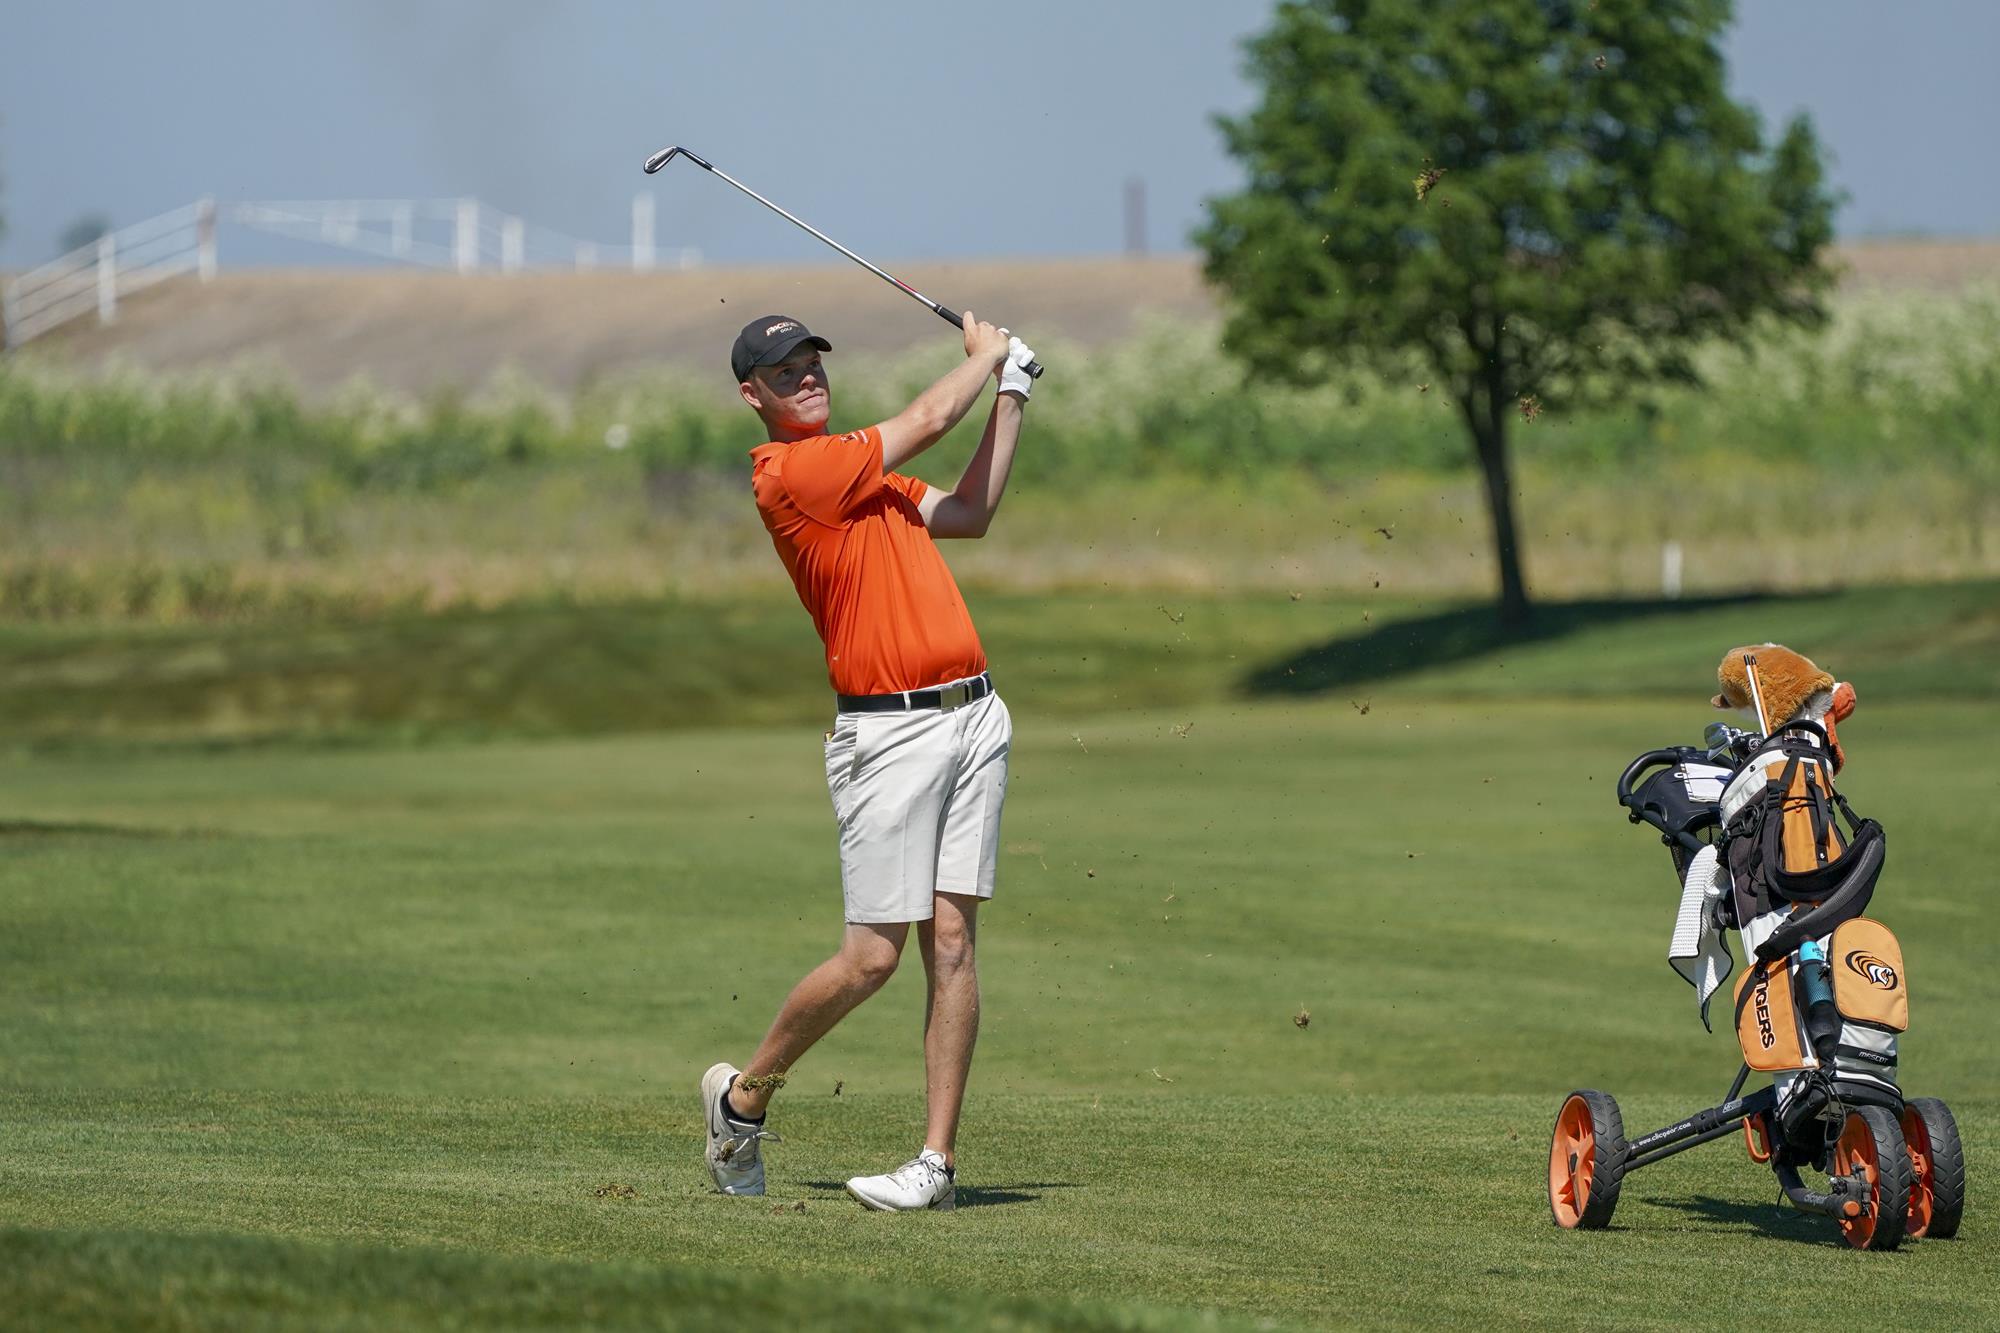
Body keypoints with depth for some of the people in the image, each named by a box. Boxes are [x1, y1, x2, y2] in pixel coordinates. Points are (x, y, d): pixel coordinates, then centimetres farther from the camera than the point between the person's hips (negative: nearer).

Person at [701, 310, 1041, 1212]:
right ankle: (744, 1094, 15)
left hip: (973, 715, 7)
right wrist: (986, 354, 13)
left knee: (952, 944, 1)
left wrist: (1011, 397, 20)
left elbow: (970, 514, 23)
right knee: (871, 959, -7)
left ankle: (938, 1161, 1)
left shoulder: (865, 473, 19)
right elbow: (931, 418, -5)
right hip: (889, 731, -7)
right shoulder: (789, 472, -9)